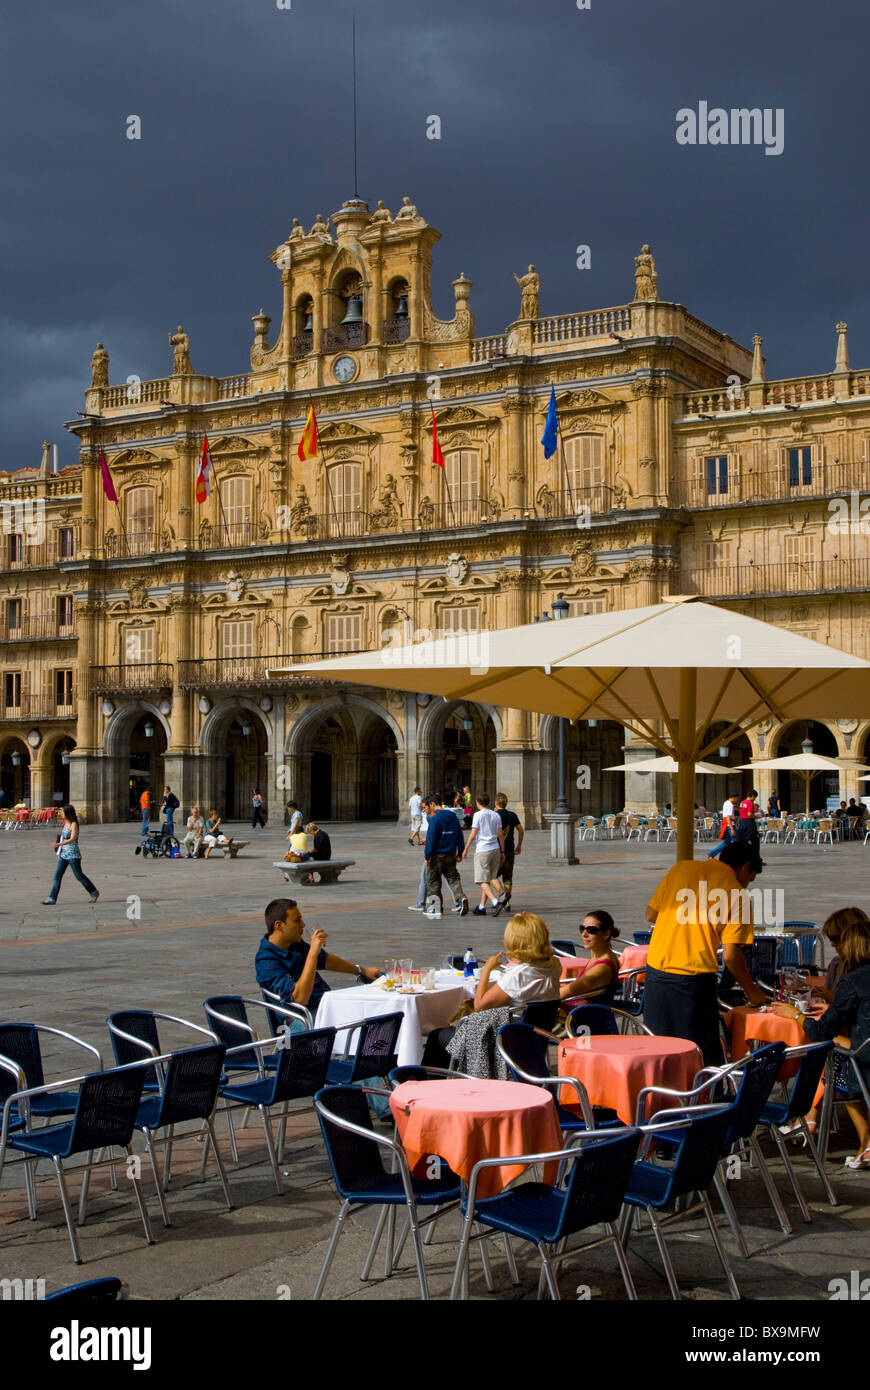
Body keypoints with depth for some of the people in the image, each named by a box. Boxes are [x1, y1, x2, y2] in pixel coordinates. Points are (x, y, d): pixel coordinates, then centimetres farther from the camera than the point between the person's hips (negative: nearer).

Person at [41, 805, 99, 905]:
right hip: (64, 854, 8)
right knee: (57, 875, 0)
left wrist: (59, 844, -37)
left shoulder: (74, 825, -13)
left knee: (79, 876, 1)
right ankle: (52, 898, 1)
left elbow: (72, 839, -25)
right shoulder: (65, 823, 10)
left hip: (73, 855, -8)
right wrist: (59, 852, 20)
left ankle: (94, 892, 18)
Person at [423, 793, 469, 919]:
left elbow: (430, 839, -15)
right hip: (450, 854, 5)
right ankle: (461, 897, -18)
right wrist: (460, 853, 20)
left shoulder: (435, 818, -13)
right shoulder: (453, 816, 7)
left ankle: (437, 907, 10)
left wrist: (427, 856, -10)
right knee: (453, 878, 8)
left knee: (433, 880, 7)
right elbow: (460, 835, 13)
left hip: (436, 855, -5)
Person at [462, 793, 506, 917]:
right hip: (495, 849, 6)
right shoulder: (496, 815, 9)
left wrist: (465, 849, 0)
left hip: (483, 850, -6)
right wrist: (502, 851, 16)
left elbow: (473, 835, -9)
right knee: (492, 878, 11)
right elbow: (500, 834, 10)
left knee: (483, 881, -4)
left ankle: (496, 902, -21)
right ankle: (482, 906, 12)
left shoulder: (478, 815, -7)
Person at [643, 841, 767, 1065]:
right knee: (703, 1060, 6)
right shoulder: (735, 894, -4)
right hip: (694, 980, -4)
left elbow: (651, 915, 10)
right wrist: (751, 991, 6)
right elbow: (730, 955, -7)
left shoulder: (681, 868, 7)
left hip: (656, 972, 4)